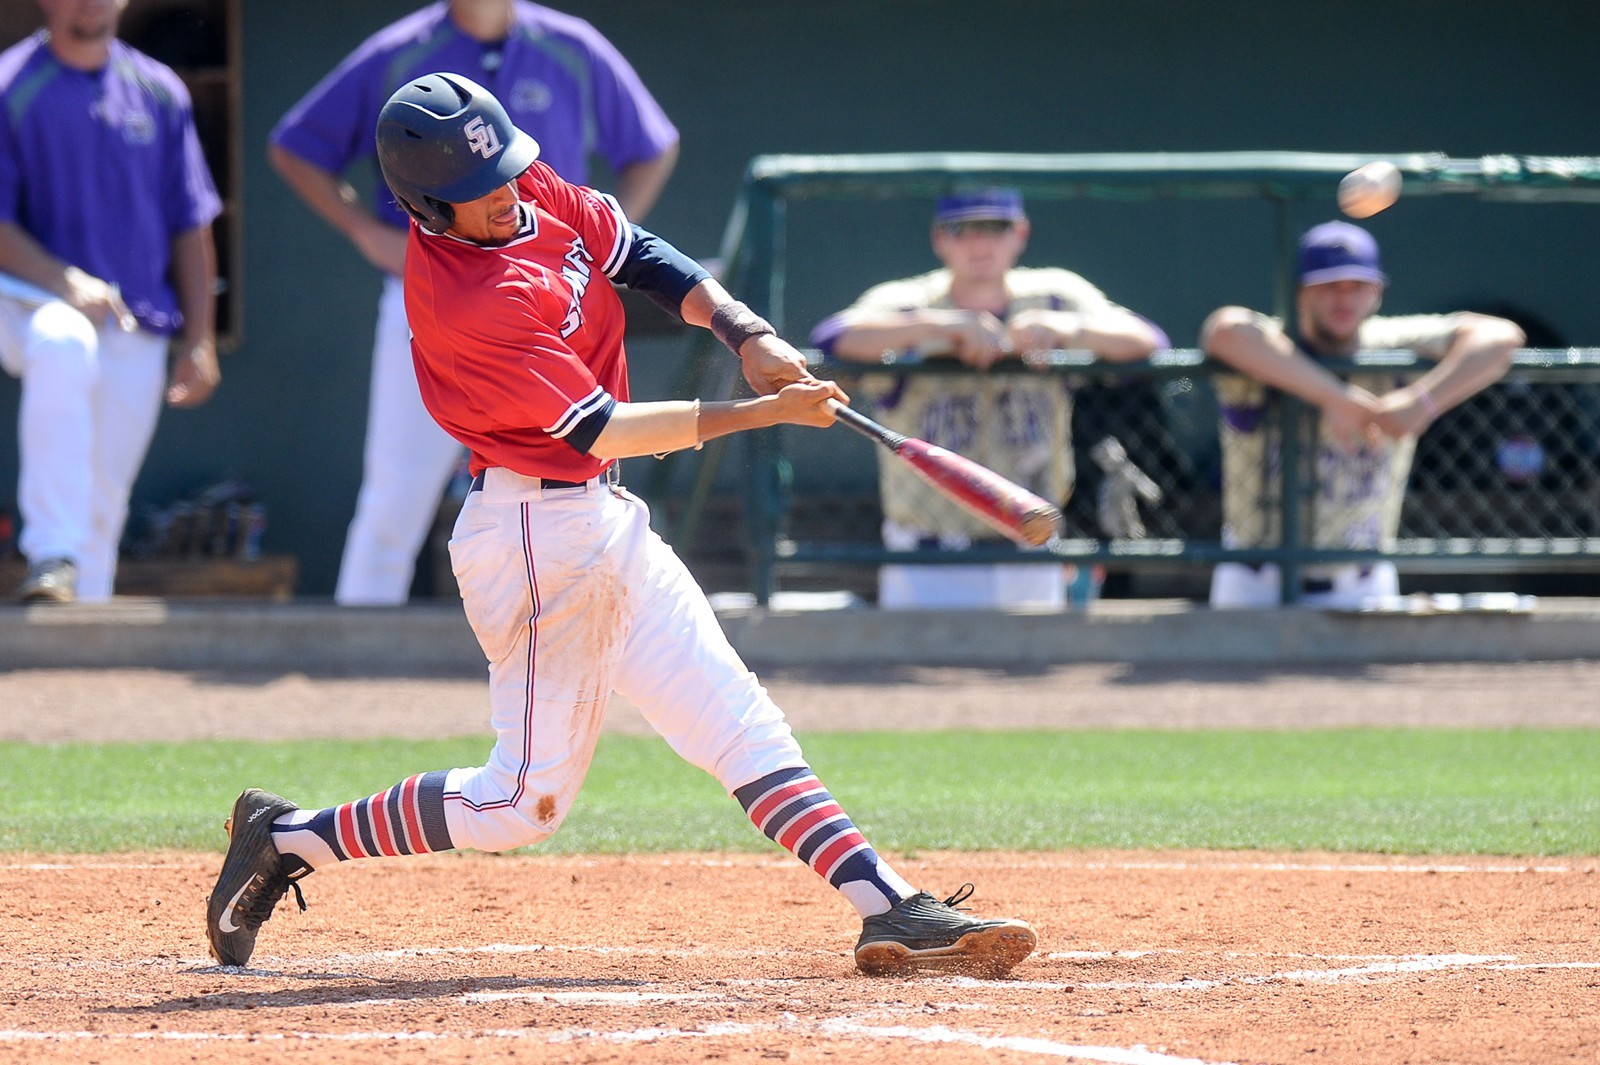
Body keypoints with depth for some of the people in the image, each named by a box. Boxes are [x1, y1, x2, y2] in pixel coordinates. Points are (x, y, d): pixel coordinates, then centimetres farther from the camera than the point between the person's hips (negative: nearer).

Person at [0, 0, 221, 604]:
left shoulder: (160, 93, 11)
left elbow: (190, 229, 14)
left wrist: (199, 340, 8)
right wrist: (68, 283, -22)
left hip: (137, 328, 5)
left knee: (103, 503, 3)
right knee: (63, 345, -38)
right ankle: (53, 558, -41)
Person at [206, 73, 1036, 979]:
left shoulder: (534, 194, 0)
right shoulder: (463, 302, -26)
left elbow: (640, 256, 10)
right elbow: (600, 431, -24)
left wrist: (744, 330, -7)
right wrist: (763, 413, -22)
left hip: (606, 522, 9)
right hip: (540, 532, -9)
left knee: (742, 726, 4)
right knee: (527, 801, -4)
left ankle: (891, 911, 1)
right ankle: (290, 840, 10)